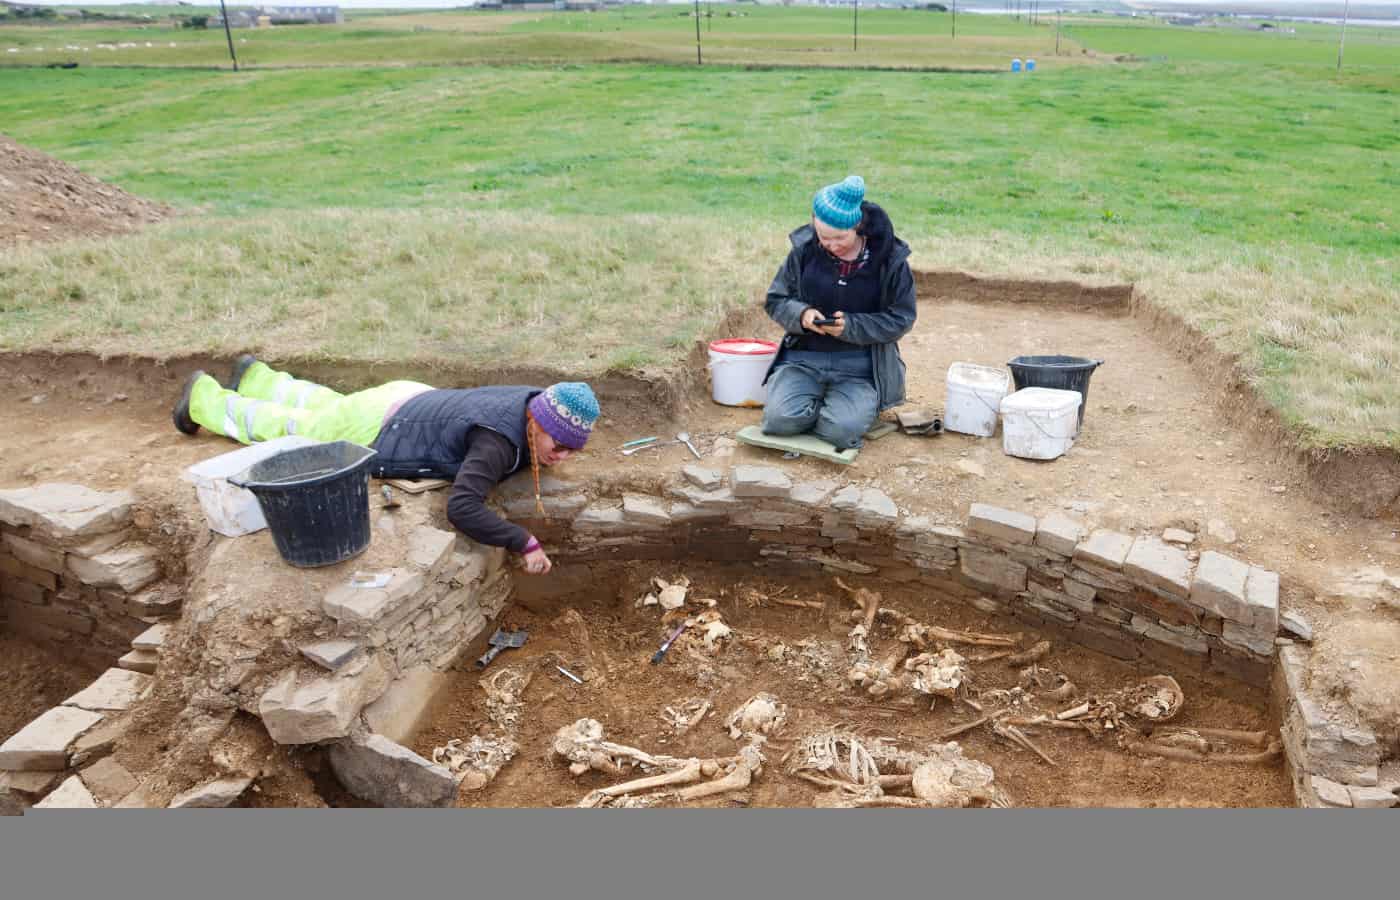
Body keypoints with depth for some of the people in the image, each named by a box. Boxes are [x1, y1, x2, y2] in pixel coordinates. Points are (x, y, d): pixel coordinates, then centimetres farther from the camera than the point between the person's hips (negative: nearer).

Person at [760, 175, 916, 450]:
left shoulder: (890, 259, -8)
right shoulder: (804, 250, -3)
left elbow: (900, 319, -3)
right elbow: (775, 300, 6)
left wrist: (851, 326, -19)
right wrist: (801, 314, -18)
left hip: (859, 366, -1)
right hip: (803, 356, 2)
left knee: (843, 430, -25)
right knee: (779, 419, -22)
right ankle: (820, 403, 12)